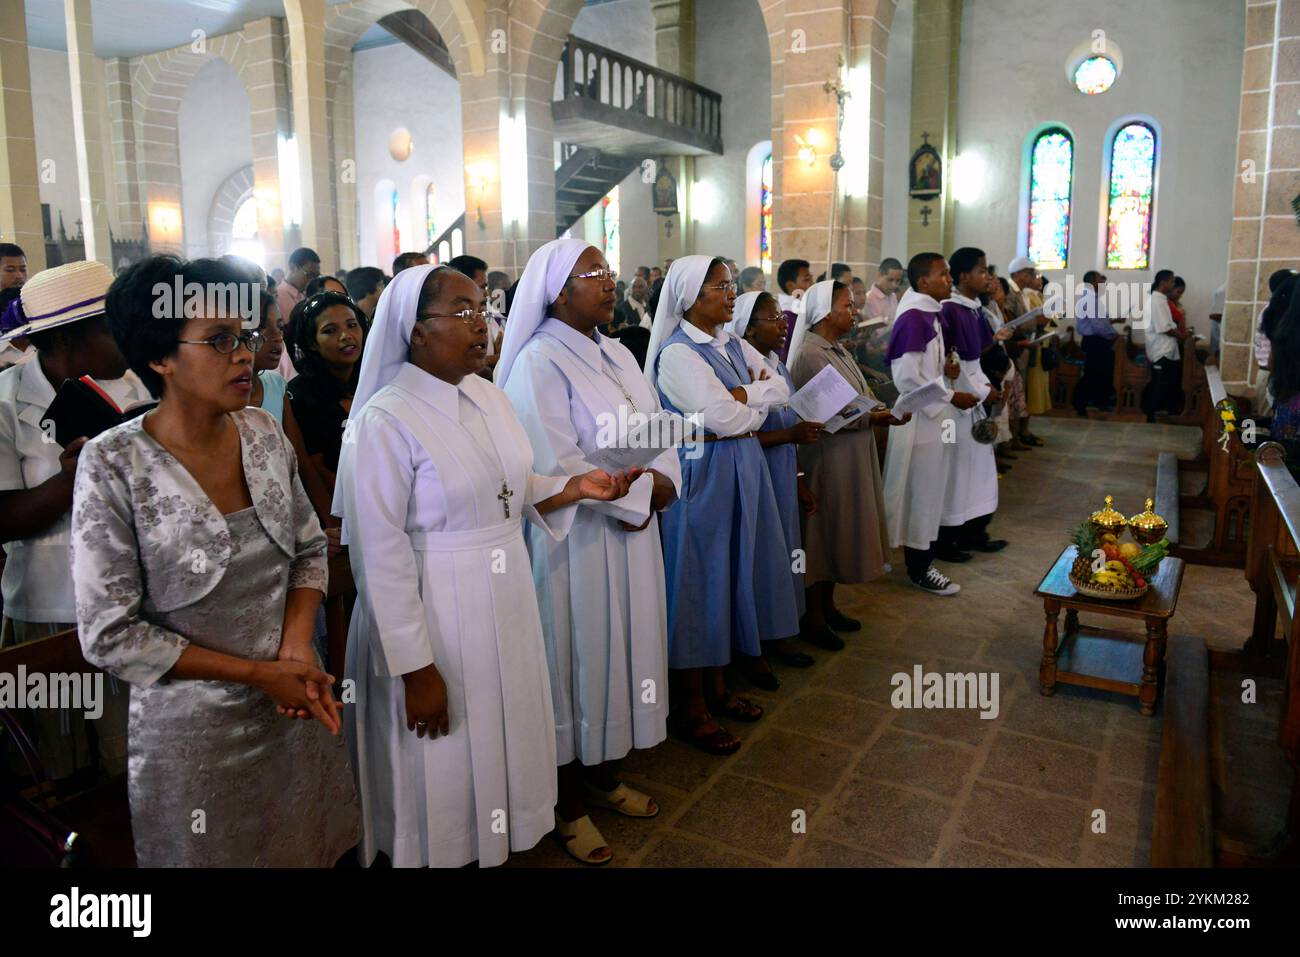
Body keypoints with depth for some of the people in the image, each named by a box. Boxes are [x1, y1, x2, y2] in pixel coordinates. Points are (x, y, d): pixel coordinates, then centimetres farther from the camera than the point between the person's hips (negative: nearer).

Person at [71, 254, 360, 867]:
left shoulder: (264, 433, -4)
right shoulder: (113, 465, -17)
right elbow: (109, 634, -15)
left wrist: (297, 644, -12)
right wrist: (258, 672, -16)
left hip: (296, 706, 4)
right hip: (195, 729, -4)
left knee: (312, 850, 21)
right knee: (213, 854, 18)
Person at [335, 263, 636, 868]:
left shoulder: (488, 395, 4)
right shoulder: (384, 421, -18)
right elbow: (381, 557, -19)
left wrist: (575, 488, -3)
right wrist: (416, 669, -18)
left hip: (507, 607, 7)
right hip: (432, 619, -7)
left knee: (505, 745, 22)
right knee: (444, 775, 11)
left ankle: (501, 842, 44)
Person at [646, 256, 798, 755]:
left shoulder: (733, 344, 12)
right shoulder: (677, 353, -13)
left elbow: (781, 387, 5)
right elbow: (722, 417, -21)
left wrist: (741, 396, -12)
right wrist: (761, 399, -3)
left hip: (743, 469, 8)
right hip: (703, 474, -8)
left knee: (733, 574, 14)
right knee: (700, 579, 0)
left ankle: (717, 686, 30)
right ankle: (690, 707, 15)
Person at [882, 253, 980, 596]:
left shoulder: (928, 313, 10)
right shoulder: (913, 317, -19)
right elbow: (907, 378, -24)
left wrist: (945, 368, 0)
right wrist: (951, 396, -18)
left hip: (933, 417, 9)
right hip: (920, 419, -9)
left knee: (929, 493, 18)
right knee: (922, 494, 1)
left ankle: (923, 557, 32)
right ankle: (918, 569, 13)